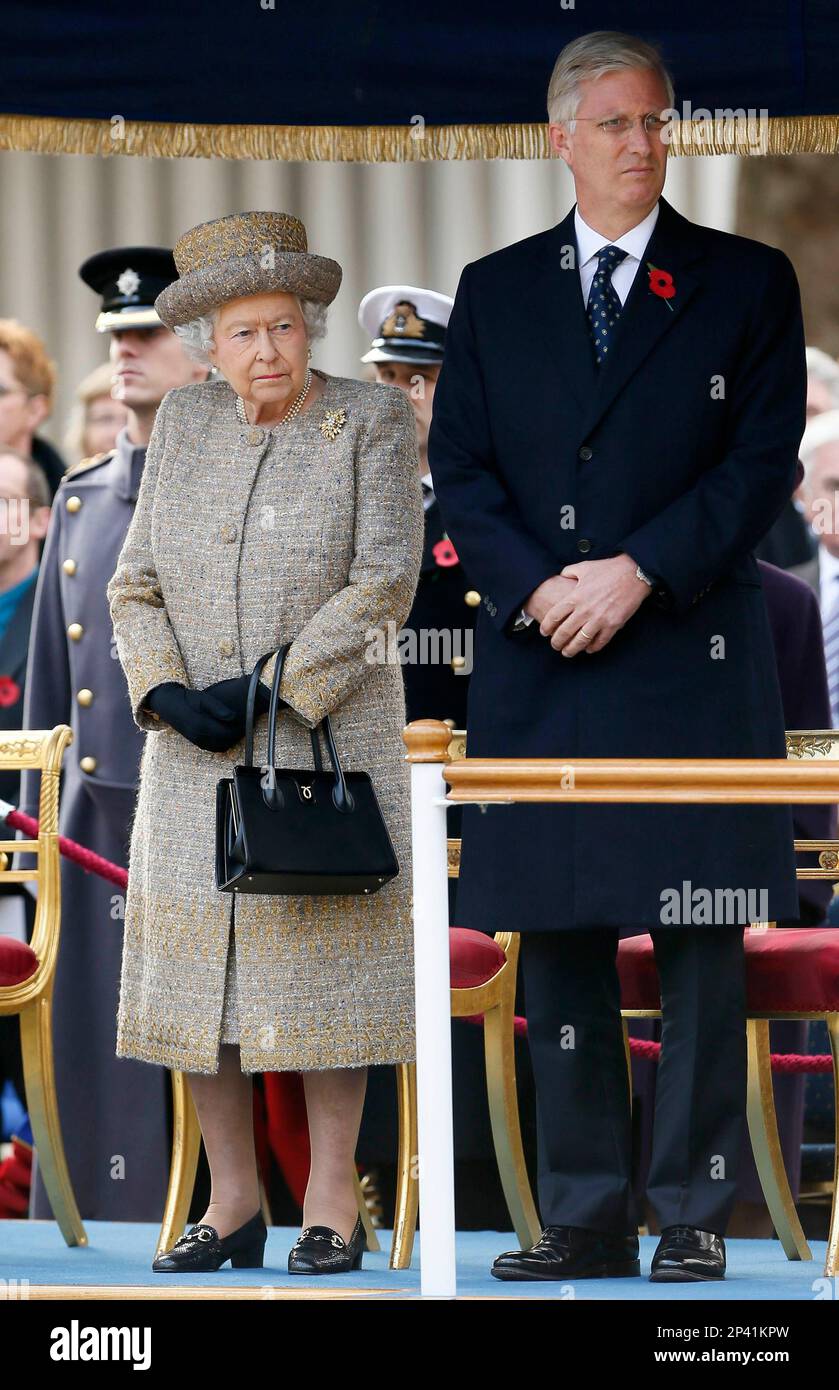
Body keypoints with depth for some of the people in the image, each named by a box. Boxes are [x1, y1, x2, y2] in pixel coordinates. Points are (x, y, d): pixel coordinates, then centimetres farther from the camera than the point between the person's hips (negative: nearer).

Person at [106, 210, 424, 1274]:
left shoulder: (372, 422, -6)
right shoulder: (184, 425, 5)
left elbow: (383, 586, -12)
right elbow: (138, 584, 6)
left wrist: (268, 689, -17)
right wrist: (168, 697, -11)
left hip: (328, 736, -4)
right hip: (194, 748, 4)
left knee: (322, 956, -3)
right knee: (195, 972, 2)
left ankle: (331, 1204, 5)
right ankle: (232, 1206, 11)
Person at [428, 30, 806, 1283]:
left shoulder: (747, 283, 5)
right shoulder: (496, 291, 13)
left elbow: (764, 461, -3)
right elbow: (459, 466, 8)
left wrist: (638, 572, -12)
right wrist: (536, 588, -8)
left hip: (694, 660, -2)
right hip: (538, 665, 3)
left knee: (702, 947, -3)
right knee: (557, 947, 3)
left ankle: (695, 1216, 1)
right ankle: (586, 1216, 9)